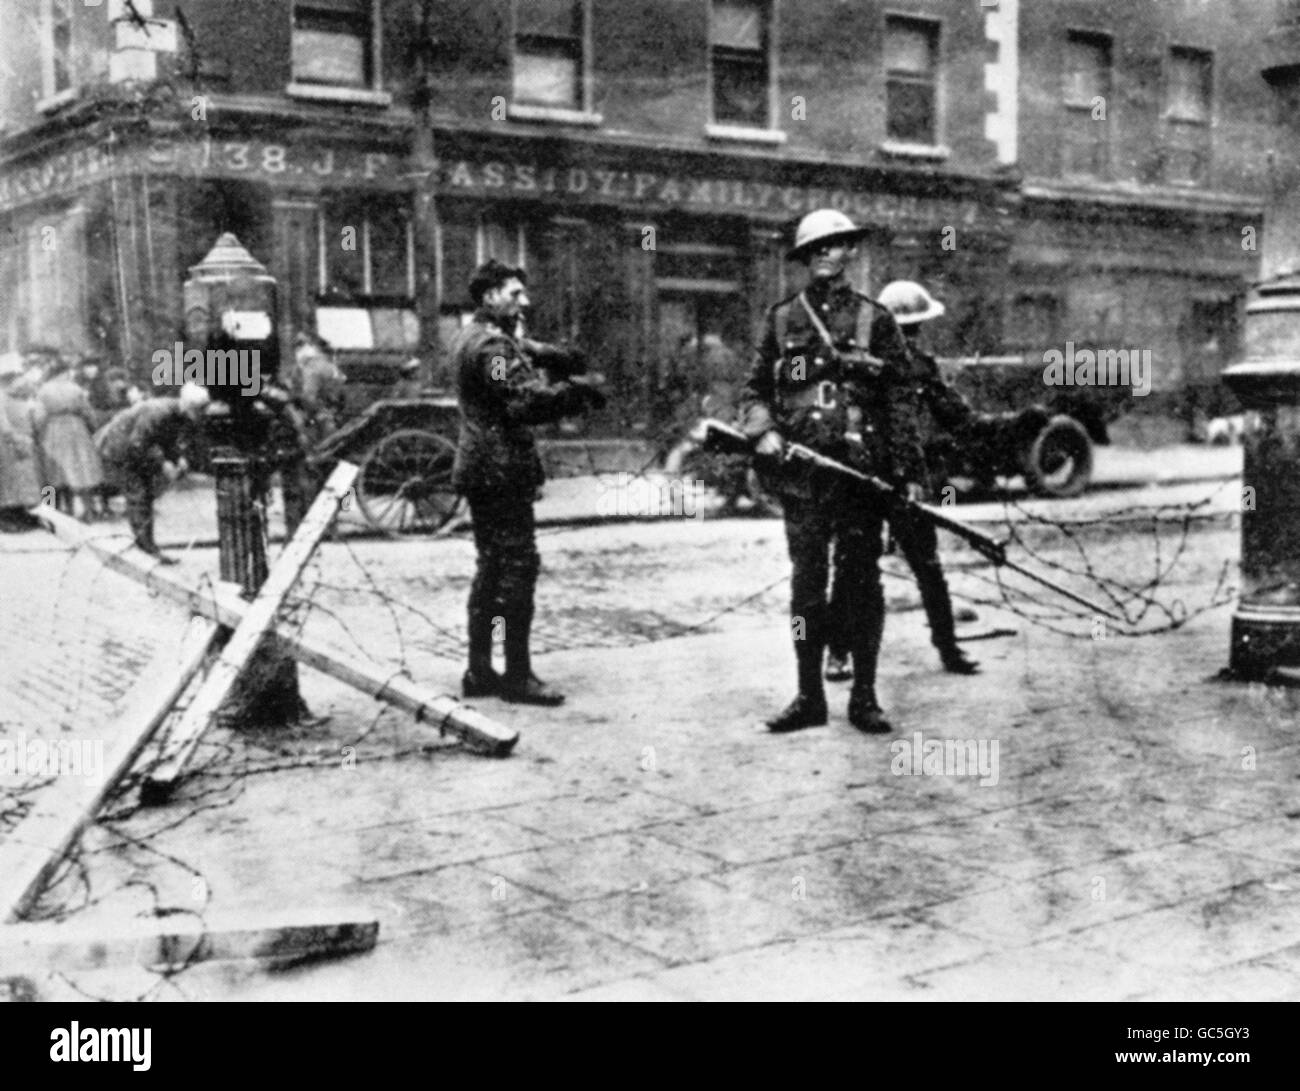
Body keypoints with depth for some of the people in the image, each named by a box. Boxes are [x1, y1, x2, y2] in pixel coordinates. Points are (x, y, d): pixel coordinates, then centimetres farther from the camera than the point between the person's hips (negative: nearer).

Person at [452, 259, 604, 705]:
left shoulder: (469, 337, 18)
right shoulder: (491, 344, -14)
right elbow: (522, 403, -24)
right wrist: (574, 393, -17)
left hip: (480, 468, 11)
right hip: (501, 467, -11)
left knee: (492, 566, 13)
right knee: (519, 565, -7)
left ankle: (479, 672, 17)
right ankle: (517, 675, -5)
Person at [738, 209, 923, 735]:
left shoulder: (874, 319, 6)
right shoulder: (783, 318, 11)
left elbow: (898, 397, 4)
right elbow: (756, 388, 15)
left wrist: (902, 469, -2)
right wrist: (762, 431, -5)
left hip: (861, 469, -1)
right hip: (801, 471, 2)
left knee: (862, 581, 2)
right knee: (807, 581, 4)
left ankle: (864, 696, 9)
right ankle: (809, 696, 11)